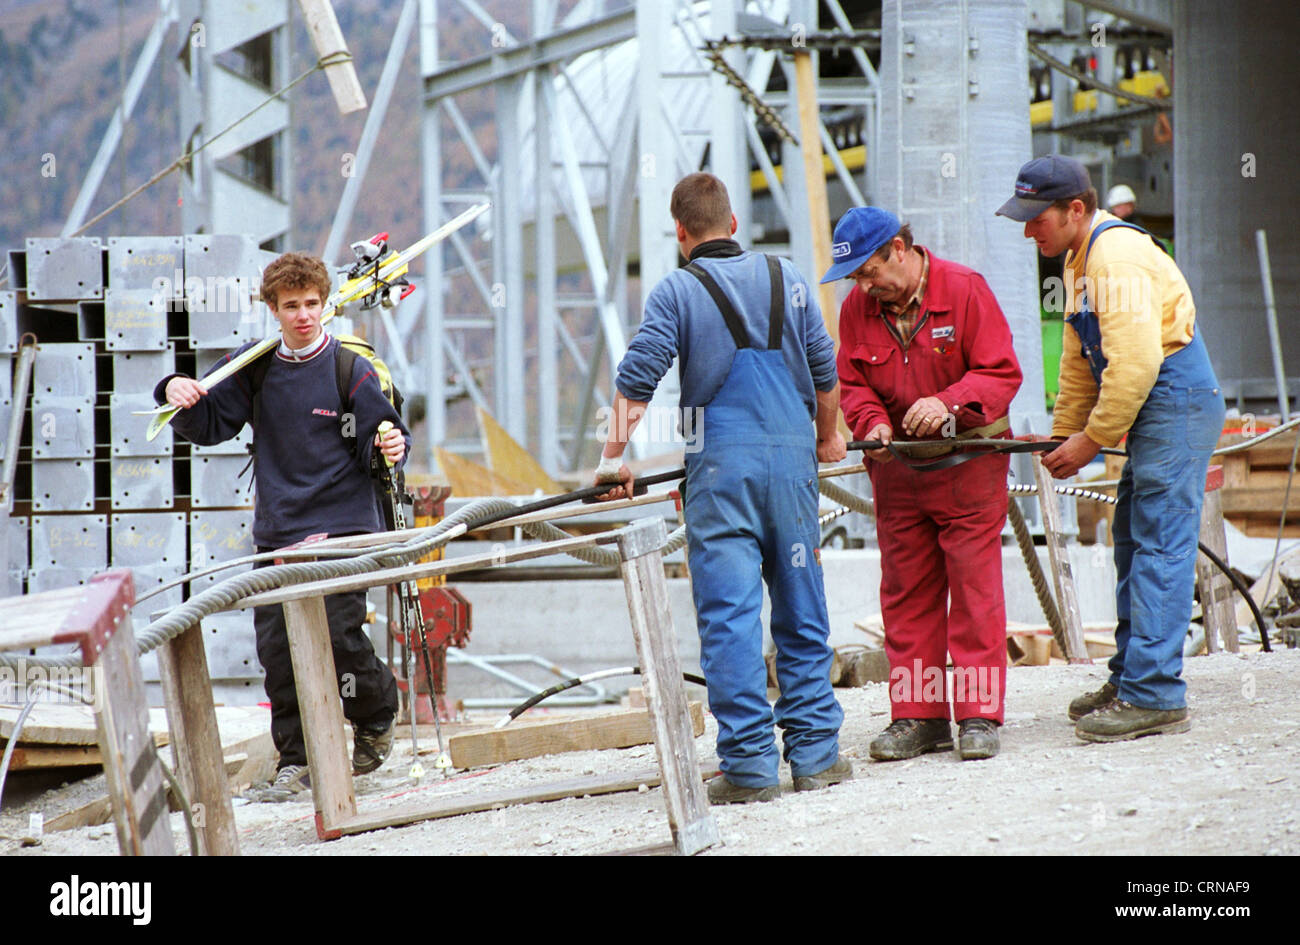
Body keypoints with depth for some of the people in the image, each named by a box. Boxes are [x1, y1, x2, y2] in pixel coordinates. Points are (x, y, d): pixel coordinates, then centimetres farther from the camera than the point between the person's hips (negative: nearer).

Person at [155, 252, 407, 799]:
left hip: (341, 527, -4)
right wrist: (178, 394, -7)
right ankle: (296, 762, 9)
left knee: (338, 634, -11)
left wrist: (392, 447, -23)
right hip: (277, 530, 4)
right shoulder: (254, 368, 8)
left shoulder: (350, 369, -3)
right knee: (276, 646, -1)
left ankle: (376, 719, 19)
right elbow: (208, 425, 12)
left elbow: (384, 437, 0)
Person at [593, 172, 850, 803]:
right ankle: (814, 754, 12)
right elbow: (825, 372, 16)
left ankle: (749, 766, -6)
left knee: (729, 615, -3)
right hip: (792, 453, 3)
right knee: (802, 611, 10)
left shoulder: (677, 291, 0)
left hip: (722, 464, -3)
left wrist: (614, 459, 1)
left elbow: (636, 381, -7)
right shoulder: (787, 280, 11)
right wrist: (829, 438, 32)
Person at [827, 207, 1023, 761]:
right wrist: (872, 422, -12)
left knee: (974, 587, -5)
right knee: (906, 591, 5)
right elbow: (852, 383, 9)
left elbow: (1001, 373, -11)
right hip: (897, 467, 4)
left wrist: (948, 403, -26)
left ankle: (979, 716, -1)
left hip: (969, 461, -4)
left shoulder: (964, 290, -9)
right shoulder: (857, 308, 3)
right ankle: (917, 715, 11)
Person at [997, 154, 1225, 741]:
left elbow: (1135, 362, -24)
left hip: (1177, 405, -11)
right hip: (1158, 413, 11)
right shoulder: (1081, 258, 16)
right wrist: (1064, 436, 16)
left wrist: (1093, 440, -17)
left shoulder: (1116, 256, -18)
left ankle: (1154, 697, -14)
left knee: (1159, 549, -12)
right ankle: (1131, 680, 22)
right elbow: (1080, 361, 23)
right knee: (1133, 543, 14)